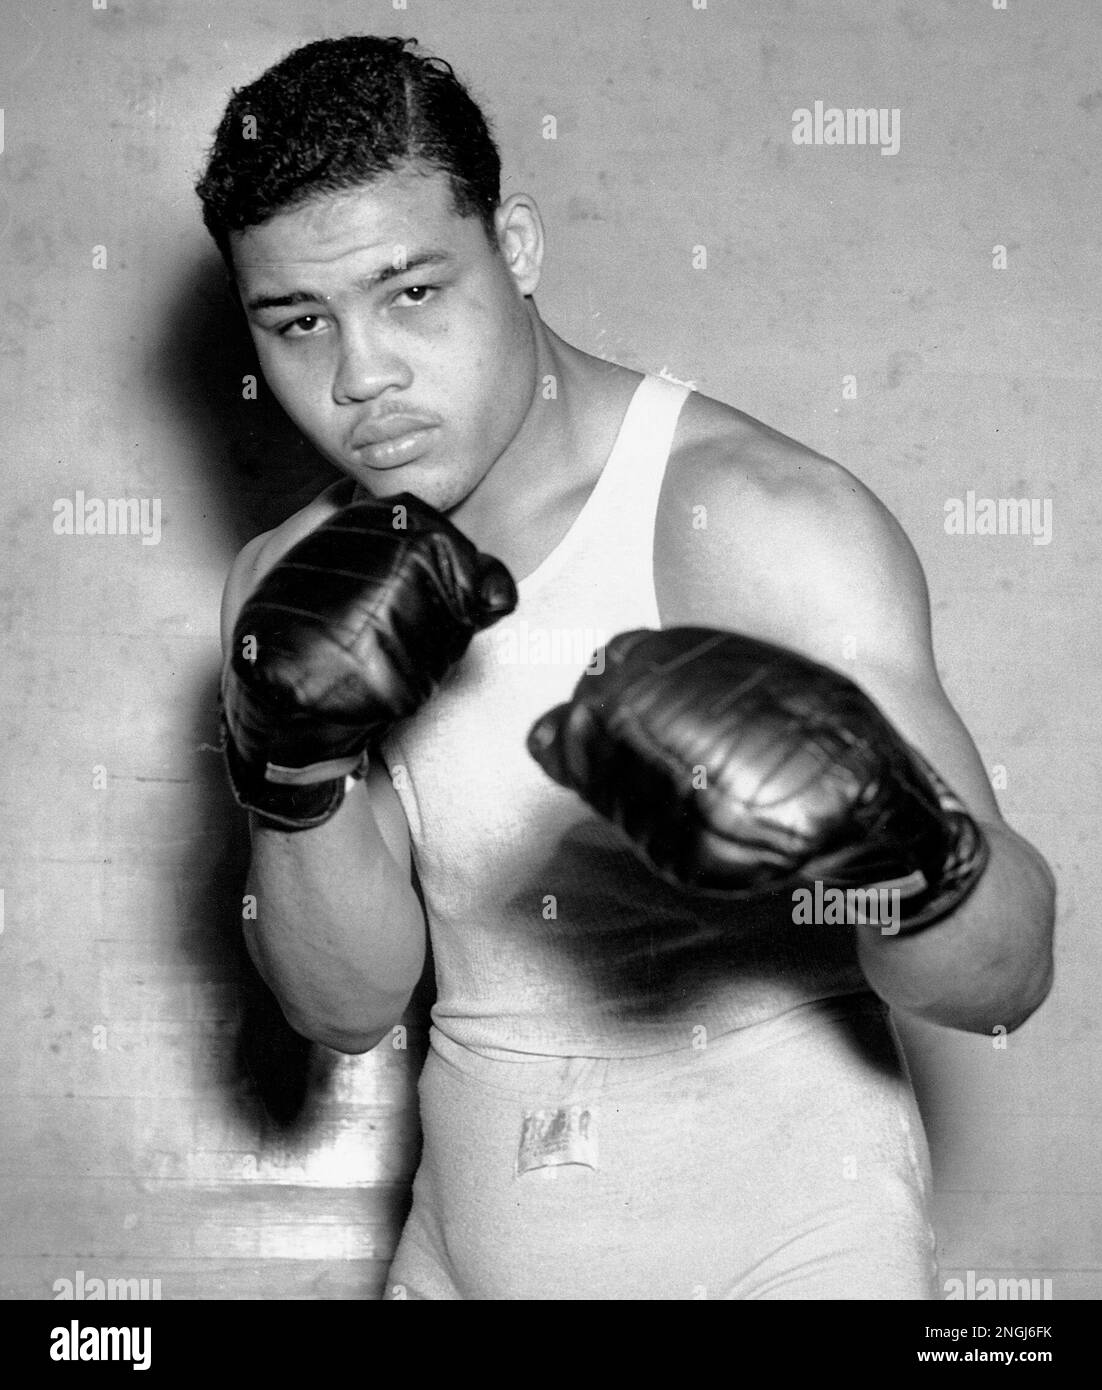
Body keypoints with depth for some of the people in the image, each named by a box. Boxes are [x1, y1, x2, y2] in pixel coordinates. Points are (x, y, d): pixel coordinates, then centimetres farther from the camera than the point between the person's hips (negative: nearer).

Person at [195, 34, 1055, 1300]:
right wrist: (298, 774, -21)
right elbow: (346, 1007, -4)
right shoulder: (292, 587, -3)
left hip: (784, 1243, -5)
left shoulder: (756, 519, -21)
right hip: (468, 1248, 5)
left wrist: (903, 851, -42)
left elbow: (1006, 980, -22)